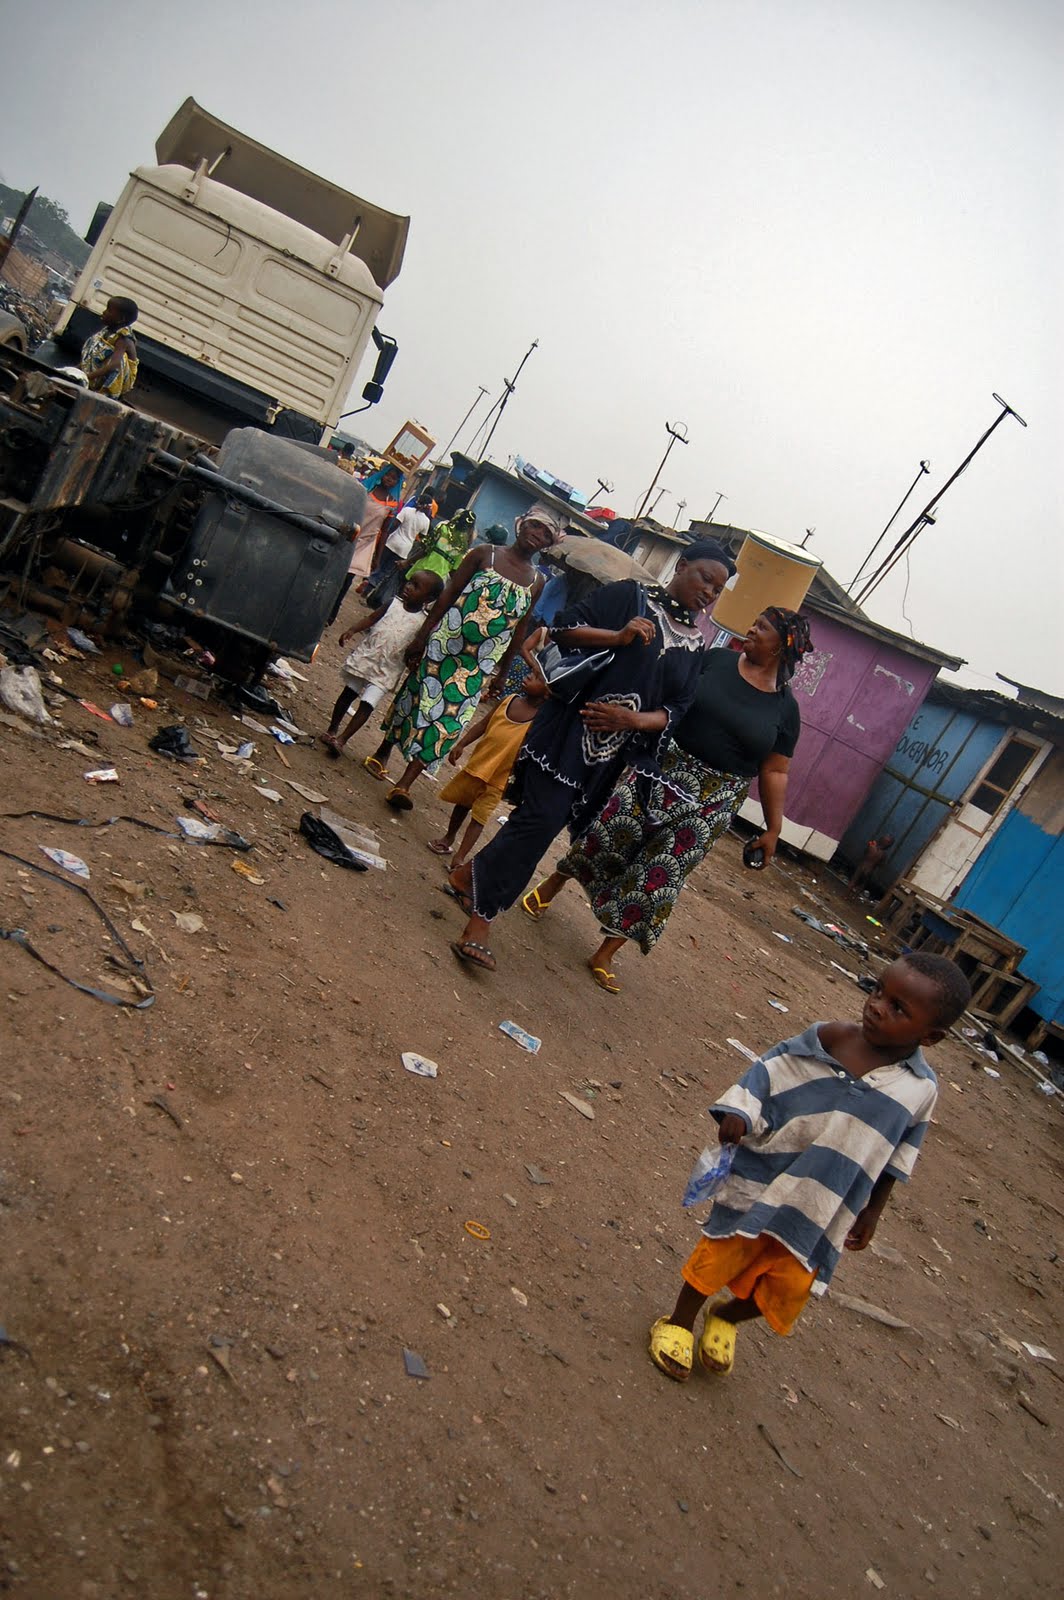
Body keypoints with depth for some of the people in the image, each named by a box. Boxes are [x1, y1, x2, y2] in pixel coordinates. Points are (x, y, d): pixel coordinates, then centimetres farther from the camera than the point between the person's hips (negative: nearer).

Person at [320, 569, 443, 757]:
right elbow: (371, 618, 3)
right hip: (365, 656, 3)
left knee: (366, 705, -9)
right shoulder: (394, 604, 1)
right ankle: (332, 730, 30)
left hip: (385, 670, -3)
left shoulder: (424, 622, -8)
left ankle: (341, 739, -5)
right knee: (347, 694, 13)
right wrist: (352, 630, -9)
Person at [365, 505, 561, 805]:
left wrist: (503, 669, 10)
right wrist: (422, 635, -6)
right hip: (445, 642, -1)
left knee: (450, 716, -5)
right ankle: (382, 754, 31)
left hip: (481, 661, 2)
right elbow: (449, 594, -2)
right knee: (418, 693, 9)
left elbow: (521, 628, 11)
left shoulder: (537, 583, 8)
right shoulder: (485, 553, 0)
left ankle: (405, 785, -4)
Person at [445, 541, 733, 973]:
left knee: (543, 823, 8)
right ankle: (480, 920, -6)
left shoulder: (694, 646, 12)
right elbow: (564, 628, -3)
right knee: (541, 819, -14)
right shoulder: (627, 595, 1)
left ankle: (474, 874, 28)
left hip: (615, 752, 5)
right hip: (569, 731, -5)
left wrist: (630, 719, -11)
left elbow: (676, 710, 7)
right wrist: (618, 637, -18)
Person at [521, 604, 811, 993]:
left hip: (710, 800, 0)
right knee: (609, 833, 4)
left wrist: (772, 829, 3)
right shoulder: (715, 660, 0)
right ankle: (549, 888, 33)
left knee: (660, 878, 0)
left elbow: (774, 772, 4)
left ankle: (605, 956, 15)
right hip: (661, 769, 0)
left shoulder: (785, 708, 0)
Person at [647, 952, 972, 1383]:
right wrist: (738, 1112, -18)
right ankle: (679, 1323, 35)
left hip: (826, 1211, 2)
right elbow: (771, 1071, -5)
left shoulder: (921, 1089, -6)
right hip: (764, 1181, -2)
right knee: (721, 1254, 7)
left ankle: (725, 1318, 42)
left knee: (788, 1287, 10)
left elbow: (897, 1156, 6)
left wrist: (873, 1210, 11)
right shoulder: (827, 1038, -12)